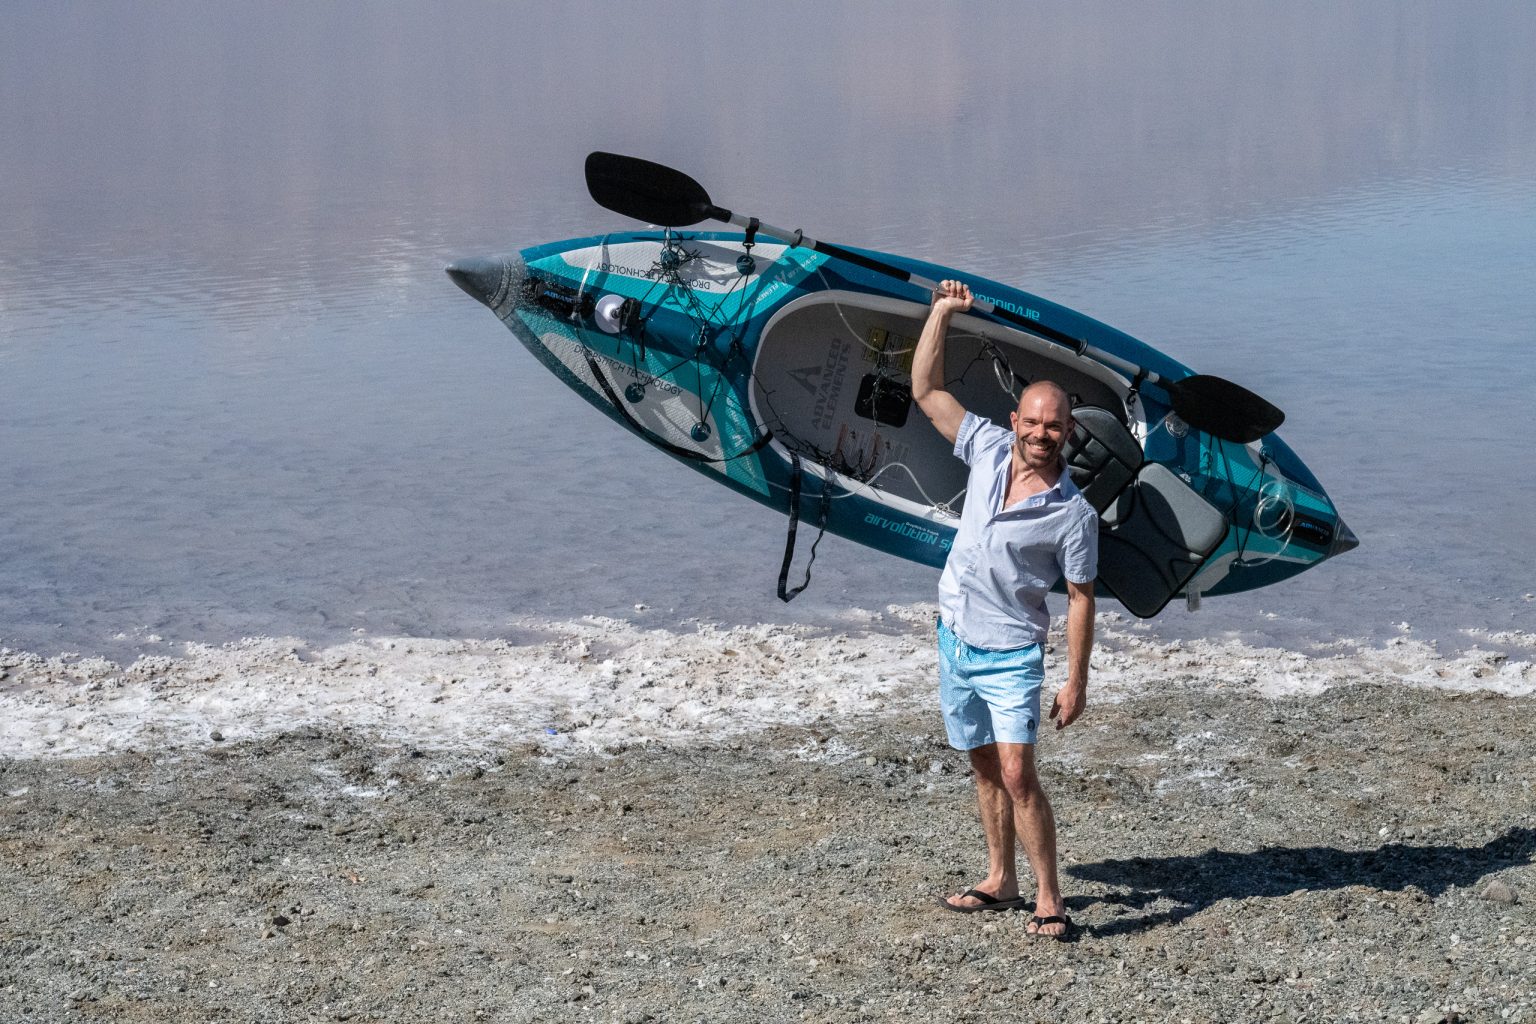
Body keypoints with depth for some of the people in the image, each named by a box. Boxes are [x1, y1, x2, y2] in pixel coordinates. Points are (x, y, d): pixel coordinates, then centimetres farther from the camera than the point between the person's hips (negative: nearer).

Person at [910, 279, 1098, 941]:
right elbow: (925, 391, 2)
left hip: (1010, 654, -5)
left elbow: (1080, 599, -9)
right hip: (955, 638, 5)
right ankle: (1000, 882, 25)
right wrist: (941, 314, -7)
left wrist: (1077, 682, -10)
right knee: (986, 769, 14)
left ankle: (1049, 901, -9)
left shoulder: (1074, 513, -14)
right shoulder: (988, 450, -2)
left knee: (1017, 774, -14)